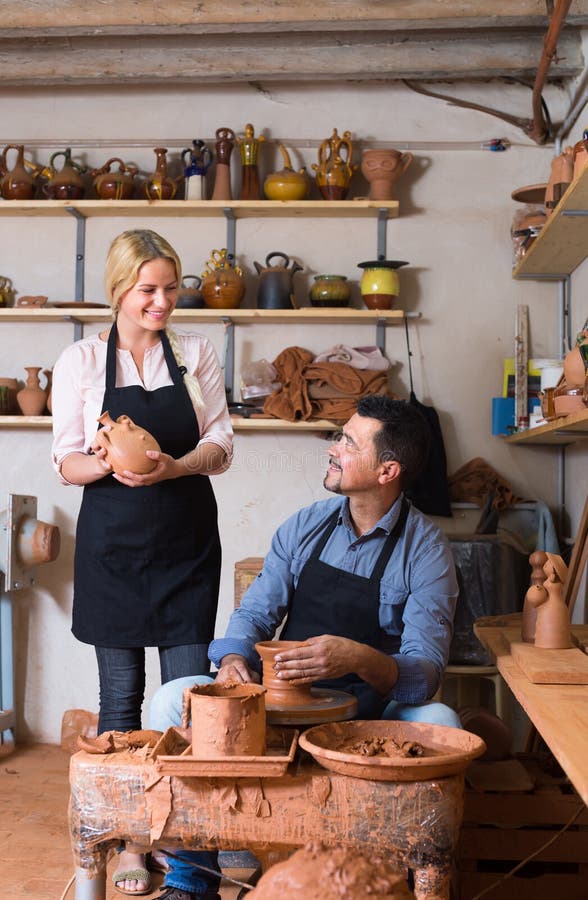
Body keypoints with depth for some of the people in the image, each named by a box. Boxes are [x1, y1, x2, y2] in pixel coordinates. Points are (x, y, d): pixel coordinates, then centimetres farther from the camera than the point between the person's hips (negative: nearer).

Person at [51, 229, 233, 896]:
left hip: (187, 541, 1)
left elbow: (220, 445, 2)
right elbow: (67, 461, -1)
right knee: (120, 695, 7)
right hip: (113, 544, -1)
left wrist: (174, 466, -18)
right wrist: (105, 464, -23)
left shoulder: (196, 354, 5)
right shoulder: (80, 361, 0)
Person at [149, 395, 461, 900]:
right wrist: (234, 658, -18)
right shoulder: (304, 526, 5)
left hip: (372, 712, -3)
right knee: (173, 701, -16)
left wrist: (358, 658, -40)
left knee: (440, 725, -34)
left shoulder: (426, 550, -9)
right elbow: (257, 611, 6)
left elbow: (426, 669, -19)